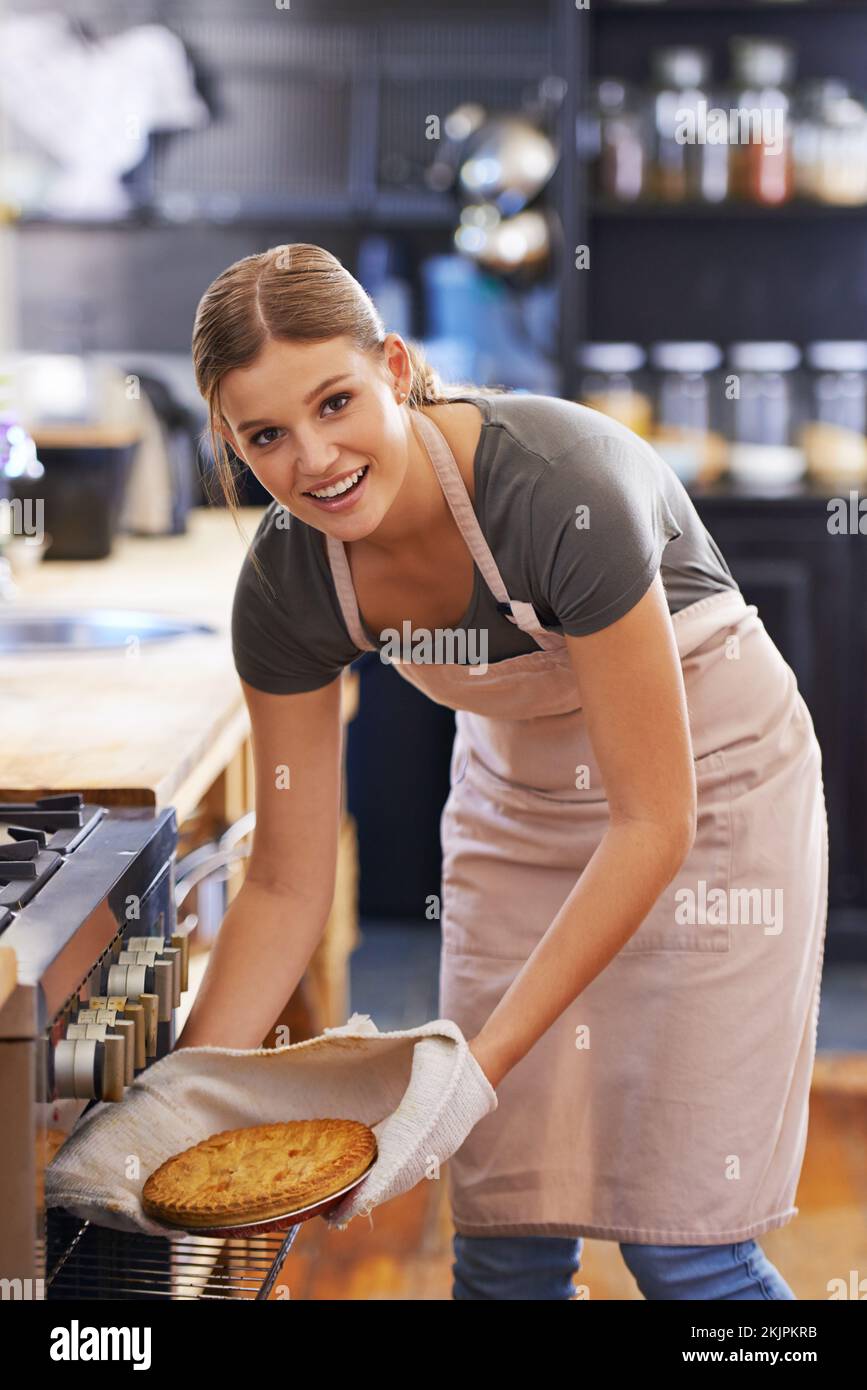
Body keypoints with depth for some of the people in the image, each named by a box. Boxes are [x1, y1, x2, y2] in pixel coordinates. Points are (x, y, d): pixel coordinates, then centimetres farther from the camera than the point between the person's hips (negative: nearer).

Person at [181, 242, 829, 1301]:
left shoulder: (561, 486, -33)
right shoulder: (287, 581, -17)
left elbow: (654, 821, -28)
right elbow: (287, 889, -8)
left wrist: (484, 1058, -29)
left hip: (709, 775, -4)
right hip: (518, 796, 5)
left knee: (680, 1242, -6)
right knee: (507, 1240, 2)